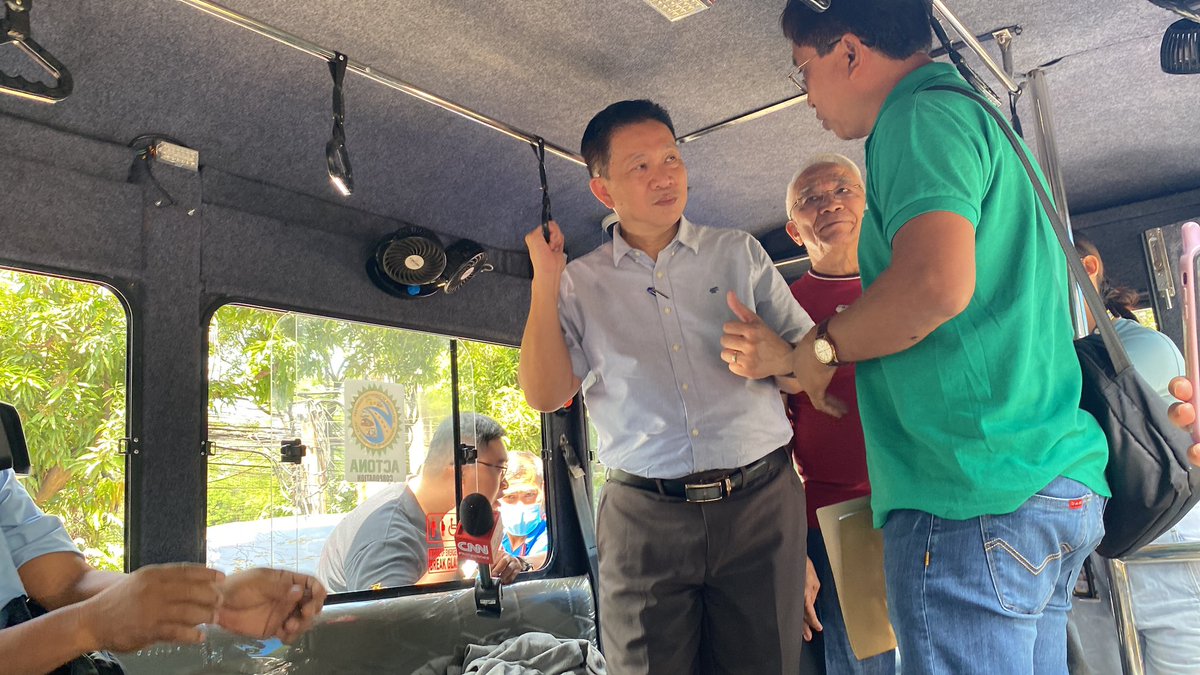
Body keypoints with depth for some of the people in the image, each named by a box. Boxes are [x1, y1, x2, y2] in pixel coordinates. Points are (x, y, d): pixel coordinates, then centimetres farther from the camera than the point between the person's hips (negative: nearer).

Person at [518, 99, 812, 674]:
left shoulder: (739, 252, 10)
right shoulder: (581, 283, 8)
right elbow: (544, 395, -2)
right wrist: (544, 281, -8)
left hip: (759, 503, 1)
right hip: (644, 519, -1)